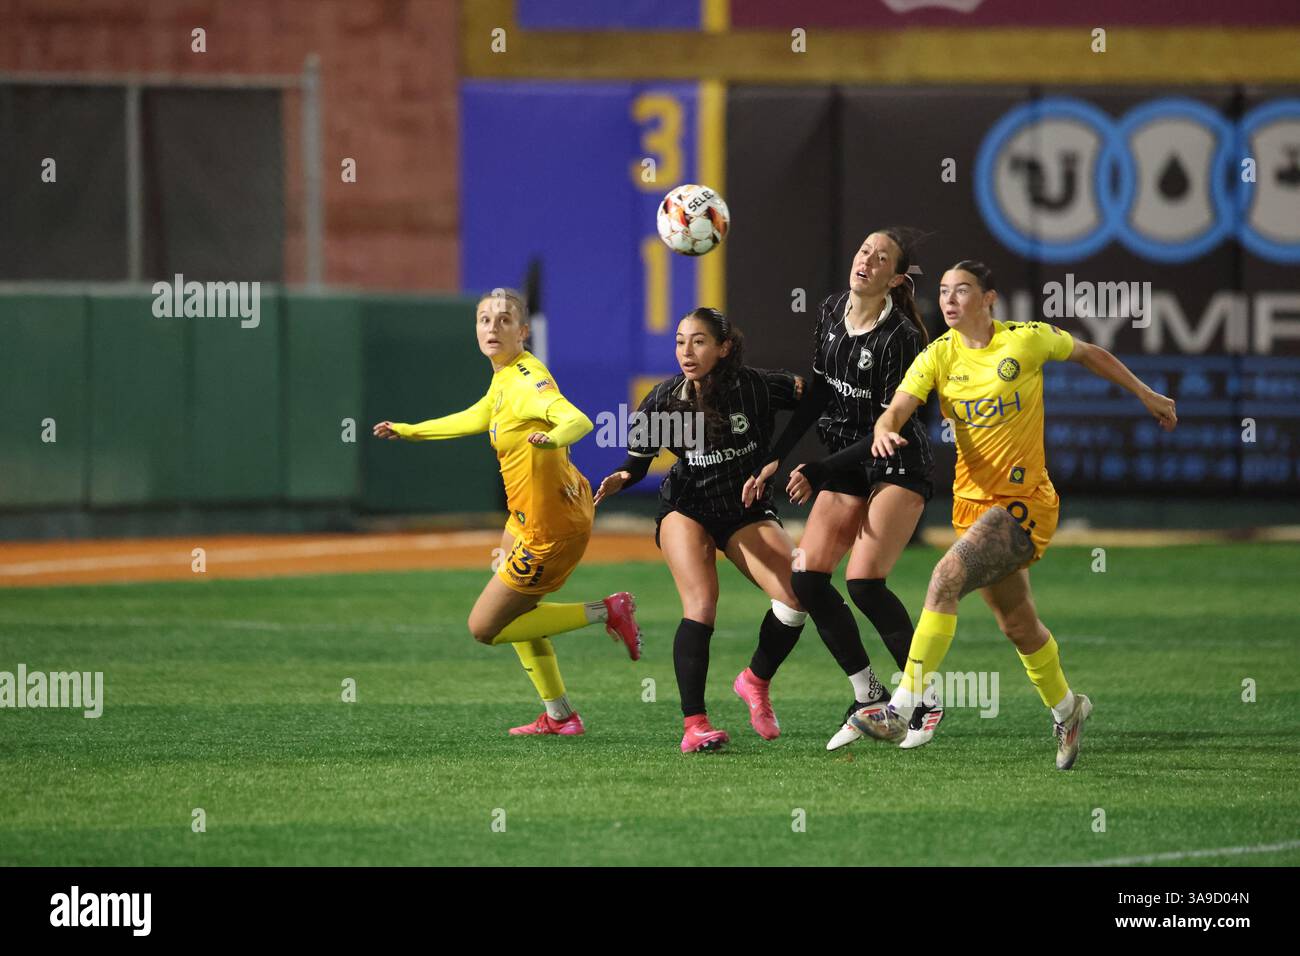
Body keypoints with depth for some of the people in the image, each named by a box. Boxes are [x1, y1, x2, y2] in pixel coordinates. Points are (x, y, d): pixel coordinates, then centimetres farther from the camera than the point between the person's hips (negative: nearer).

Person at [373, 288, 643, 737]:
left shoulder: (527, 383, -25)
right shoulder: (504, 376, 4)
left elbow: (578, 420, -43)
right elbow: (478, 418, 25)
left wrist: (552, 438, -65)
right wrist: (411, 431, 34)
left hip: (548, 528, -10)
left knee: (483, 627, 0)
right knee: (516, 604, 29)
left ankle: (606, 612, 2)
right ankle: (558, 714, 36)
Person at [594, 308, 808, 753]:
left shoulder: (754, 386, -16)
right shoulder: (665, 399, -12)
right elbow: (638, 458, -4)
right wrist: (621, 479, -27)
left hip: (748, 511, 1)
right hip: (687, 510, -1)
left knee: (797, 596, -16)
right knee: (701, 605, -23)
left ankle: (756, 682, 11)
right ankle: (694, 724, -20)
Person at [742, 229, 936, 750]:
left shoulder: (900, 337, -20)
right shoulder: (831, 313, 1)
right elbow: (818, 395, 10)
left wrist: (818, 472, -20)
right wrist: (775, 458, 6)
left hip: (897, 468, -7)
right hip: (847, 468, 7)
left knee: (863, 581, -20)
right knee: (808, 578, -7)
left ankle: (926, 697, -5)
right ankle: (867, 695, 4)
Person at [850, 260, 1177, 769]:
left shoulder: (1027, 339, -8)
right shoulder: (938, 356, 0)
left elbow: (1090, 354, 9)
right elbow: (896, 411, -10)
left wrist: (1147, 395, 18)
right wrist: (885, 432, -35)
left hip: (1024, 502, -5)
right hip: (973, 501, 5)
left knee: (948, 576, -25)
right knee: (1017, 624, 15)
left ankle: (901, 709, -27)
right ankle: (1065, 709, 42)